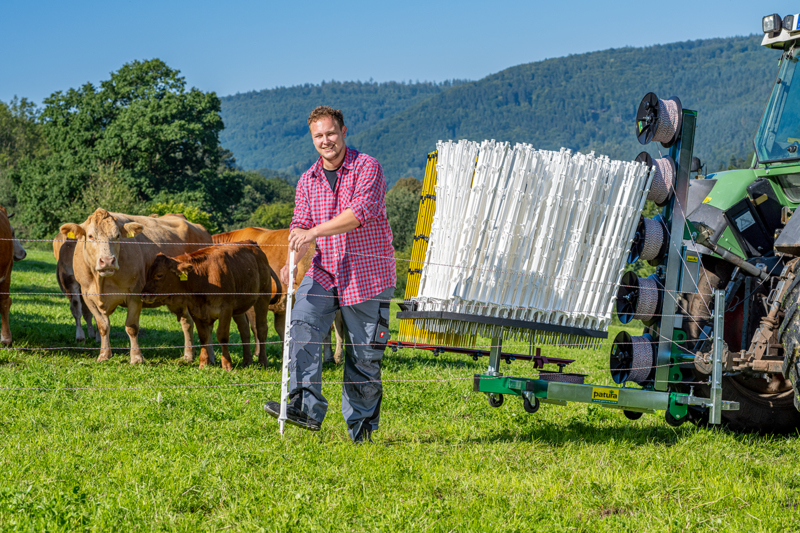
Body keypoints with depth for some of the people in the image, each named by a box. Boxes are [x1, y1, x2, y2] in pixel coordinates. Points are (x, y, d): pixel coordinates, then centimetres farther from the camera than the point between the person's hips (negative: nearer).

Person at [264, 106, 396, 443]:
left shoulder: (367, 168, -8)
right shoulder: (308, 180, 10)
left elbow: (361, 211, -23)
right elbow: (300, 224, 6)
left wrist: (315, 232, -31)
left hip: (367, 275, -4)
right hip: (324, 272, 4)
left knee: (364, 354, 2)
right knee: (301, 325, -21)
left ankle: (361, 426, 16)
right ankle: (306, 407, -26)